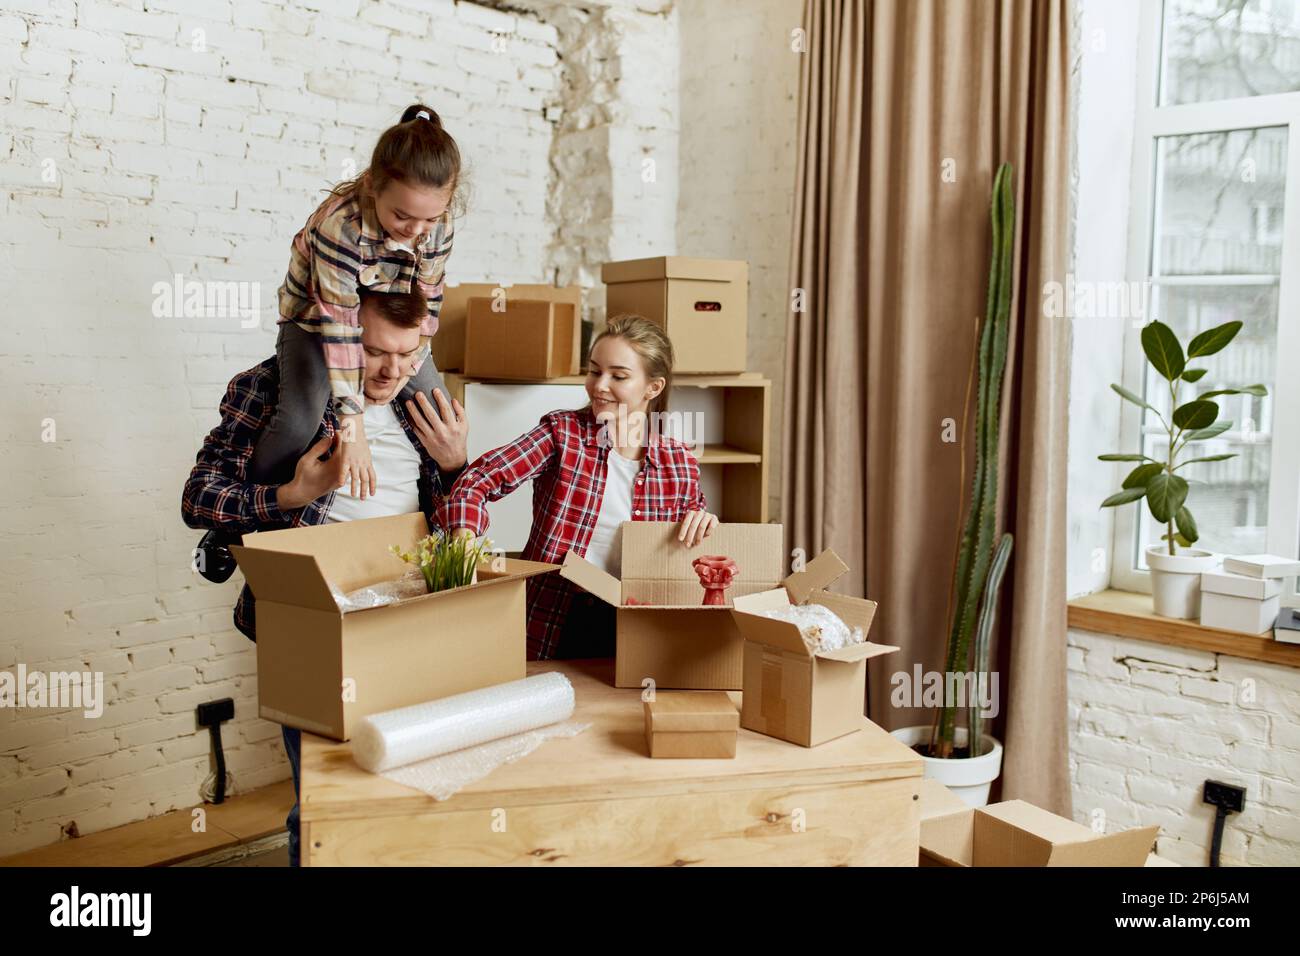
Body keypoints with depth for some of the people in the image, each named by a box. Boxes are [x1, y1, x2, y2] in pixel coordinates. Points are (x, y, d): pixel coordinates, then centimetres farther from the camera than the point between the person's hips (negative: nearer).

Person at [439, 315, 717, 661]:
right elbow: (481, 479, -14)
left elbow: (686, 557, 18)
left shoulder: (680, 463, 4)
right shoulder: (562, 432, -2)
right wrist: (464, 536, -32)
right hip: (555, 626, -2)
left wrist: (701, 519, -4)